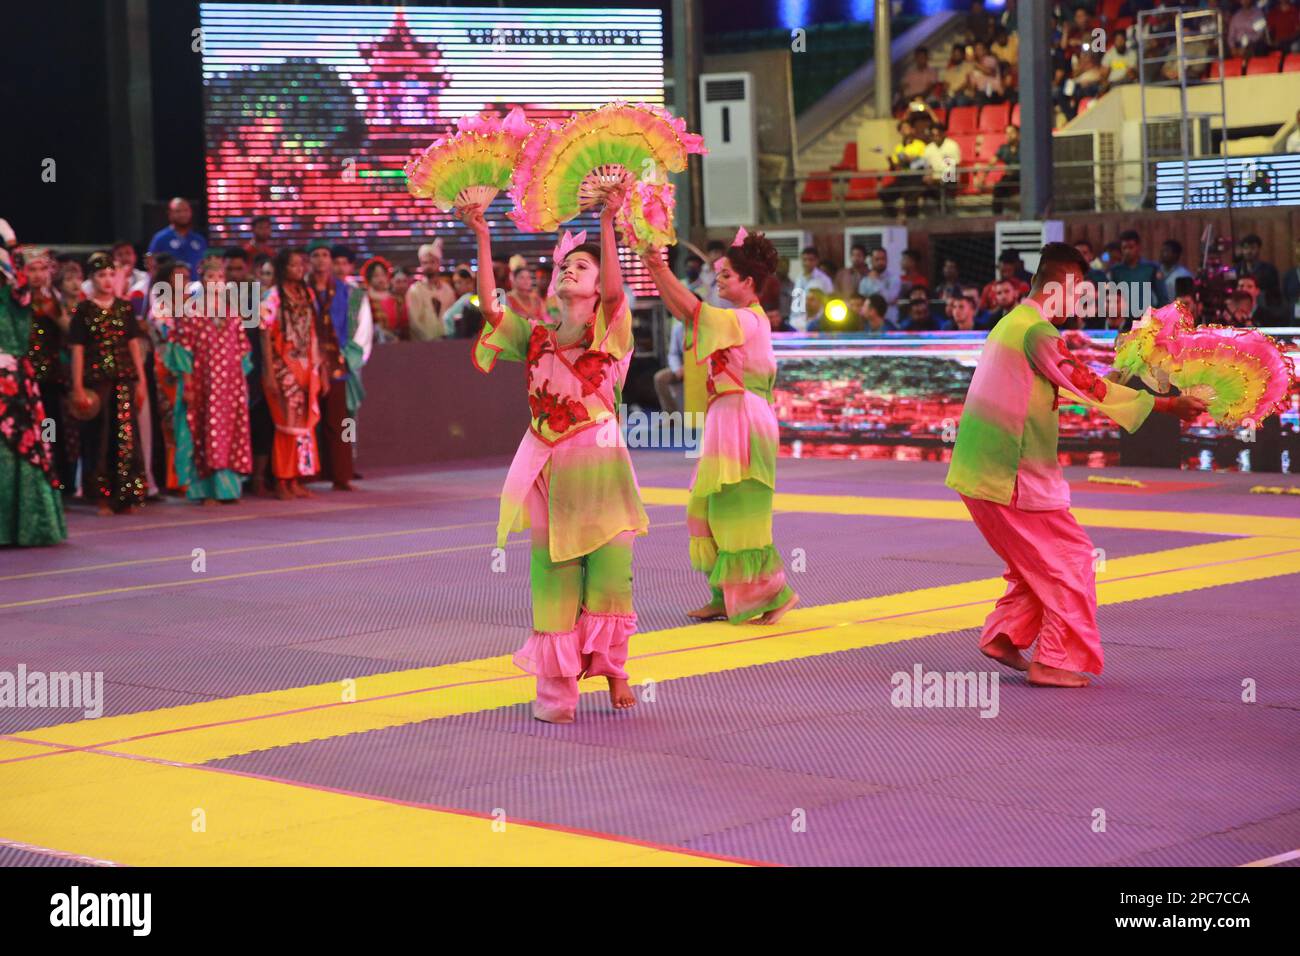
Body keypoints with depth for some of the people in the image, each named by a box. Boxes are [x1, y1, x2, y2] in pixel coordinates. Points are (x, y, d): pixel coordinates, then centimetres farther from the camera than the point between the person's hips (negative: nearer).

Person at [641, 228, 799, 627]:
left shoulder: (748, 321, -15)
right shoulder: (738, 320, 15)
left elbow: (691, 310, -24)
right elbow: (687, 312, 17)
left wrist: (661, 269, -23)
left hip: (743, 421, -10)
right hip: (727, 420, 10)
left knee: (739, 511, -6)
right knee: (713, 508, 11)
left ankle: (775, 592, 0)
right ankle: (726, 598, 15)